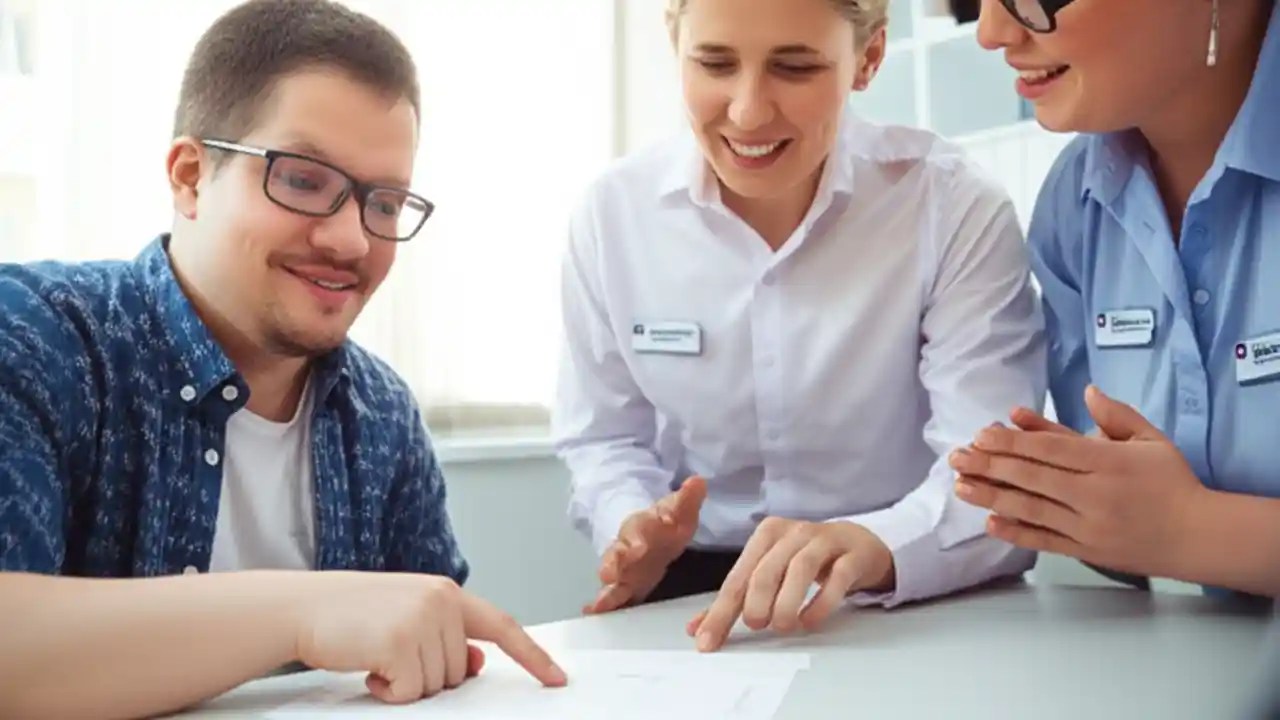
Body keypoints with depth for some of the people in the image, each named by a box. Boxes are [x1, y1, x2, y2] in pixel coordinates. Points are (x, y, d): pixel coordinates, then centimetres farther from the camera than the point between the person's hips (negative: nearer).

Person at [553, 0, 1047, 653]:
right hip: (700, 604, 1)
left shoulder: (955, 210, -11)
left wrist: (875, 545, -42)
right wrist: (630, 528, -18)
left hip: (918, 609, -1)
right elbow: (605, 439, 4)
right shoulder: (612, 213, -4)